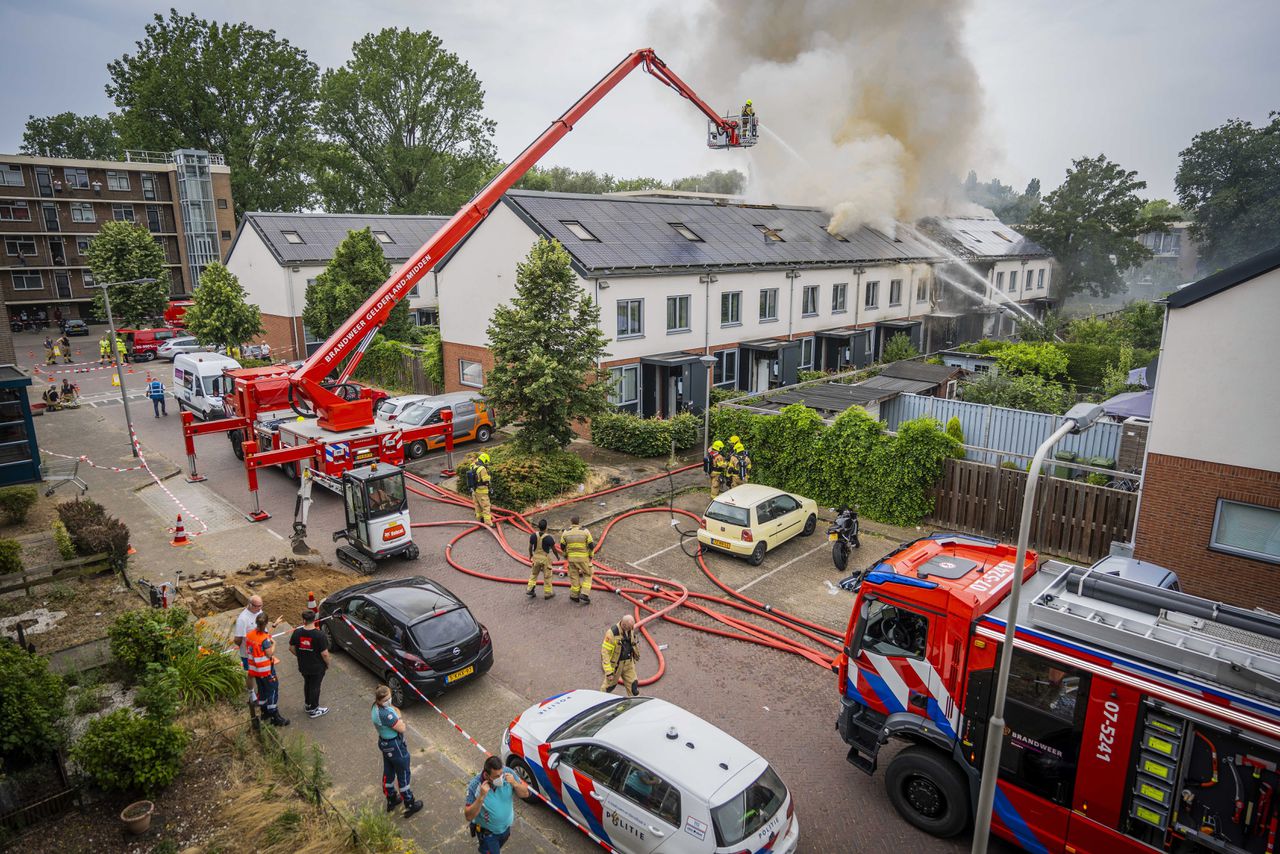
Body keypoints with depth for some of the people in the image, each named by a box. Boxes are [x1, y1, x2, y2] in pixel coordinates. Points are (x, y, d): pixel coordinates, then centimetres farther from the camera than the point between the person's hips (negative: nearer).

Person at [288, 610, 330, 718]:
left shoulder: (297, 633, -13)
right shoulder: (320, 635, -26)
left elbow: (291, 648, 1)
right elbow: (324, 653, -22)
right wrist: (327, 664, -3)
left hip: (303, 666, 4)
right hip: (317, 667, -4)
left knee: (307, 684, 26)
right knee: (315, 687, 12)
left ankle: (307, 704, 43)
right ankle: (313, 710, 25)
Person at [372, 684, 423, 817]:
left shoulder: (376, 707, -6)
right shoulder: (385, 714, -36)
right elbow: (401, 728, -27)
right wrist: (398, 715, -14)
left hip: (384, 742, 9)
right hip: (395, 746, -9)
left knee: (388, 773, 25)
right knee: (403, 775, 9)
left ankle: (391, 800, 44)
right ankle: (410, 805, 24)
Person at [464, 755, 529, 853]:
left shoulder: (507, 773, -25)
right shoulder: (475, 786, -31)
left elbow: (525, 794, -15)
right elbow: (469, 816, -27)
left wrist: (514, 783, -35)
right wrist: (481, 797, -41)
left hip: (506, 827, 4)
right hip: (487, 832, -4)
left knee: (497, 849, 30)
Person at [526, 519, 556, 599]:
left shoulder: (533, 536, -11)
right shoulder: (549, 538, -20)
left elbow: (530, 547, 1)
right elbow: (553, 549, -8)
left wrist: (530, 555, 20)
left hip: (536, 557, 3)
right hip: (545, 558, -3)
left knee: (534, 574, 23)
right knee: (547, 576, 11)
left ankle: (530, 589, 20)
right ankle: (548, 593, 20)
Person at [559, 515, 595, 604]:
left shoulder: (566, 532, -5)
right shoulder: (585, 531, -10)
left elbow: (562, 546, 3)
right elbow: (591, 545, -10)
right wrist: (591, 556, 6)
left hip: (571, 557, 1)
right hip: (583, 558, -1)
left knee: (574, 576, 16)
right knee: (587, 575, 14)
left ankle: (575, 596, 22)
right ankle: (584, 595, 1)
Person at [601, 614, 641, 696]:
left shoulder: (631, 630, -9)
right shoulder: (612, 633, -27)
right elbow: (605, 652, -24)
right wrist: (608, 672, -25)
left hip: (628, 663, 4)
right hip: (615, 664, -4)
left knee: (633, 687, 1)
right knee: (610, 685, 17)